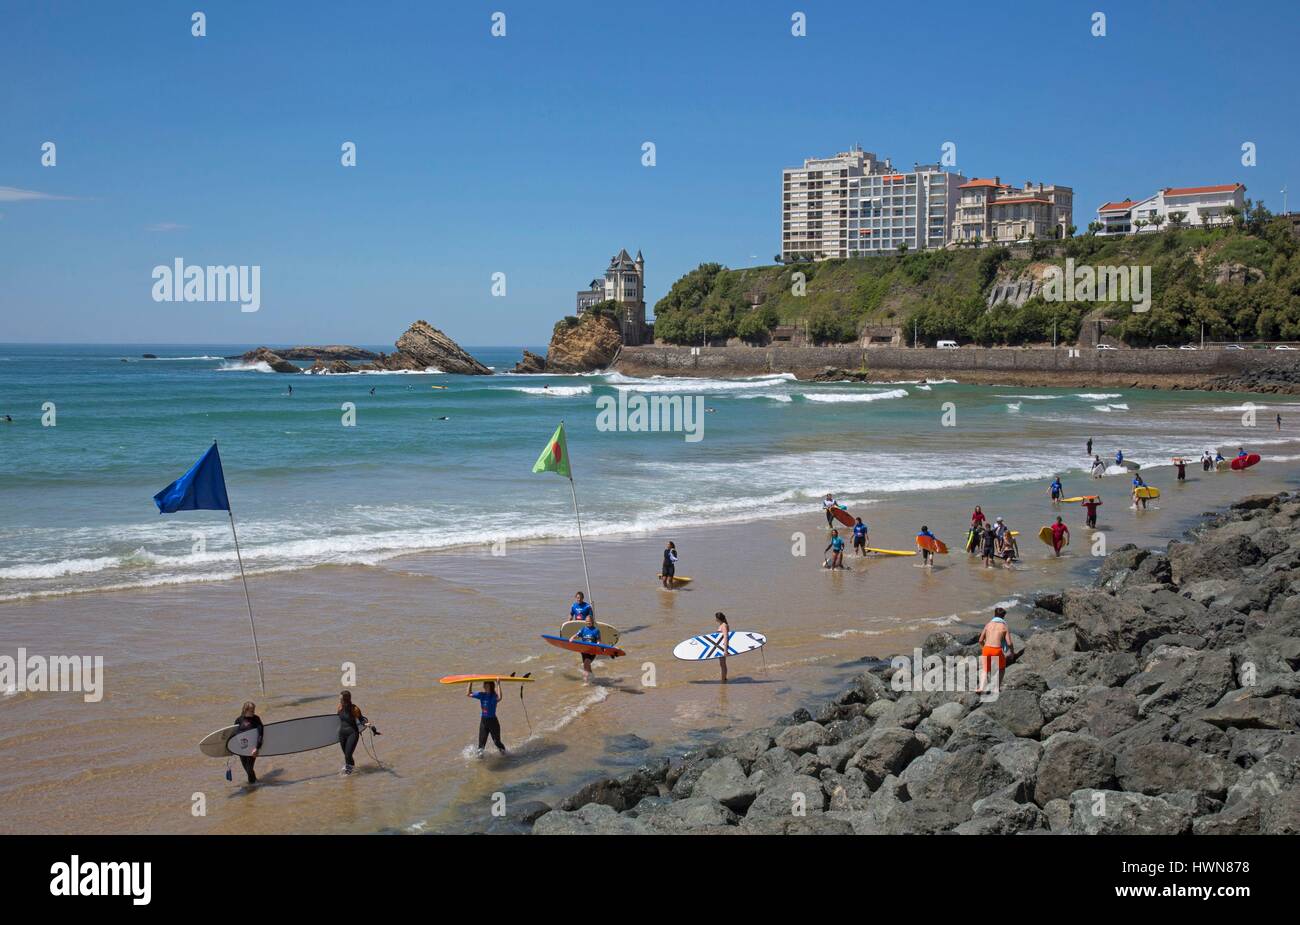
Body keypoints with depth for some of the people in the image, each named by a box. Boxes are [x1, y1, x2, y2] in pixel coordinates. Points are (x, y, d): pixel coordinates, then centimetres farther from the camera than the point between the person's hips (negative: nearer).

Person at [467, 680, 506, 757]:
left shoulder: (494, 696, -13)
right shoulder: (481, 695, 2)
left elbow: (499, 698, -39)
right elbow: (468, 694, 12)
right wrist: (470, 683, 5)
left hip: (493, 721, -4)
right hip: (483, 721, 4)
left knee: (496, 741, 5)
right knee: (481, 742, 1)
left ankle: (503, 750, 29)